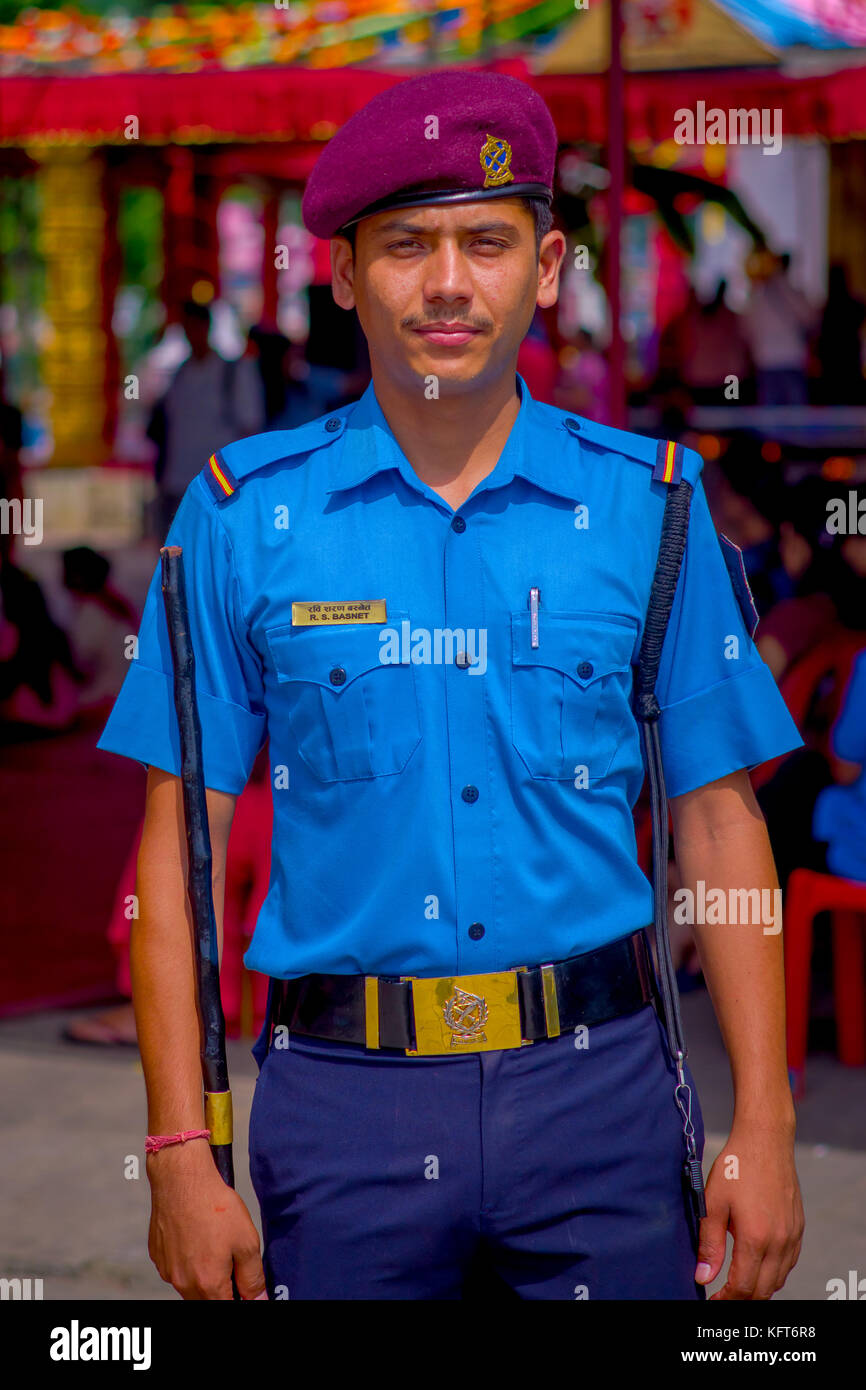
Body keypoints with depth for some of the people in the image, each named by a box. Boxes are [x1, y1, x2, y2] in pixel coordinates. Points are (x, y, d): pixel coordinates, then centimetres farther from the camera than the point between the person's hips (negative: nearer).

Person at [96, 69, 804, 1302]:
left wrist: (763, 1126, 0)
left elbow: (718, 820, 5)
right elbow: (179, 840, 1)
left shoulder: (645, 502, 4)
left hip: (595, 1090, 1)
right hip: (343, 1105, 0)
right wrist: (181, 1152, -4)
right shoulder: (245, 515, 2)